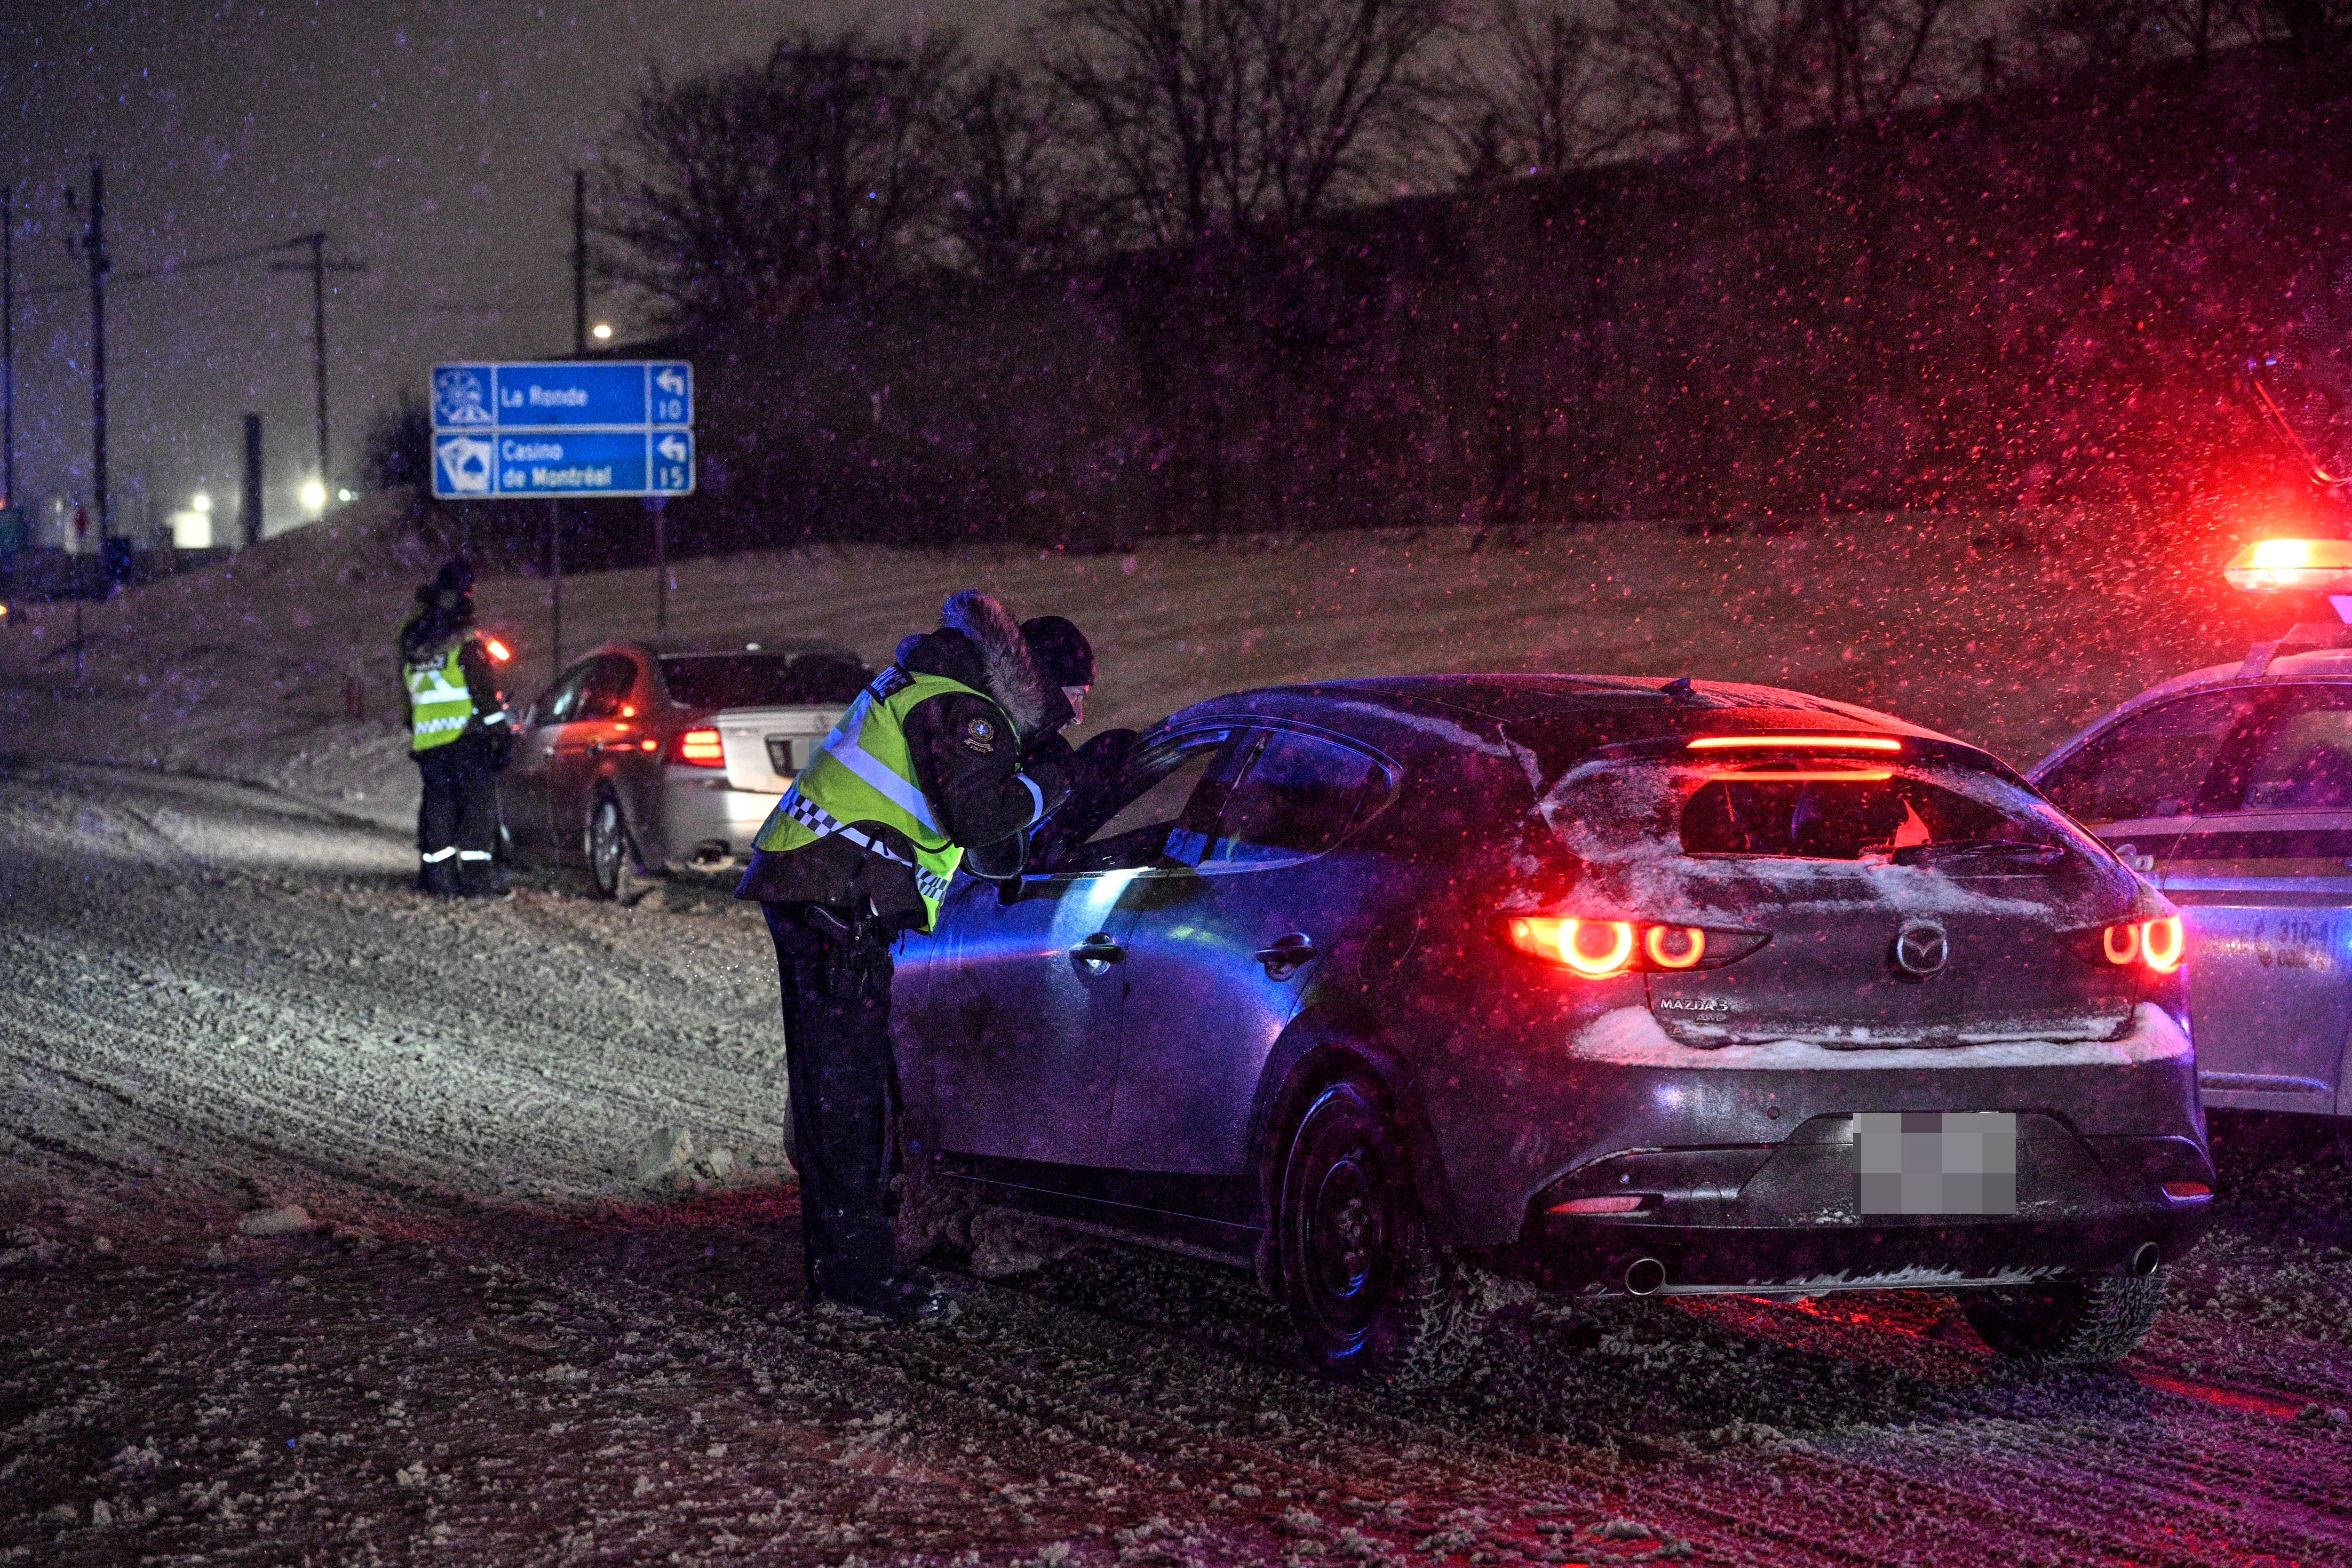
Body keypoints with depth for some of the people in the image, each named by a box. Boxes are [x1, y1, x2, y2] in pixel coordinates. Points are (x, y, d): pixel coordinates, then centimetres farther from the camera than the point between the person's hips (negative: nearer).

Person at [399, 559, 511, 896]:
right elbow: (483, 686, -12)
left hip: (426, 739, 6)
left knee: (437, 804, 12)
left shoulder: (413, 639, 13)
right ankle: (477, 877, -11)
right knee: (478, 804, -4)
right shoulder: (464, 638, -10)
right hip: (465, 735, -6)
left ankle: (437, 874, 9)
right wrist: (498, 729, -6)